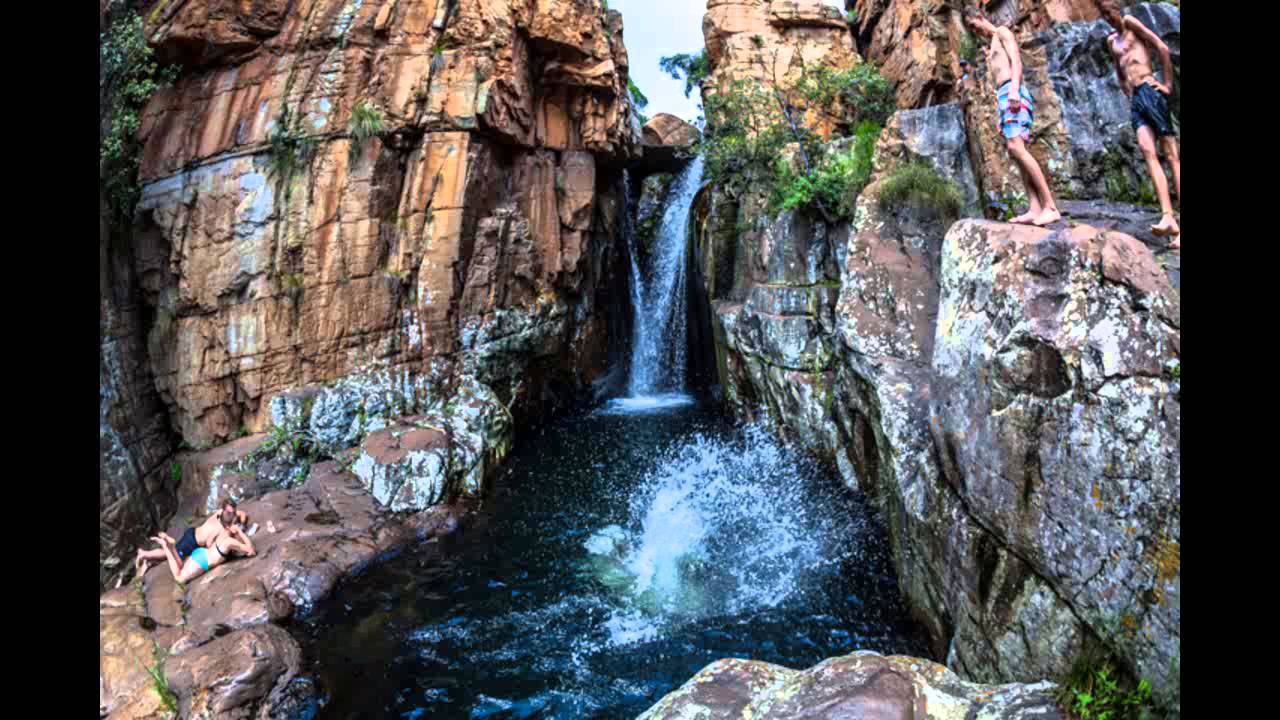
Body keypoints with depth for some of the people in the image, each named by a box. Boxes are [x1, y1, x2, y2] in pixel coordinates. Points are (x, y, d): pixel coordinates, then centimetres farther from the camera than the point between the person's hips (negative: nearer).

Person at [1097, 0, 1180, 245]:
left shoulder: (1130, 22, 5)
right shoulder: (1111, 41, 25)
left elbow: (1163, 48, -4)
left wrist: (1168, 84, -7)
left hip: (1149, 90, -6)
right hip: (1135, 97, 6)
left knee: (1171, 153, -12)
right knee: (1147, 151, -14)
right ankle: (1168, 217, -28)